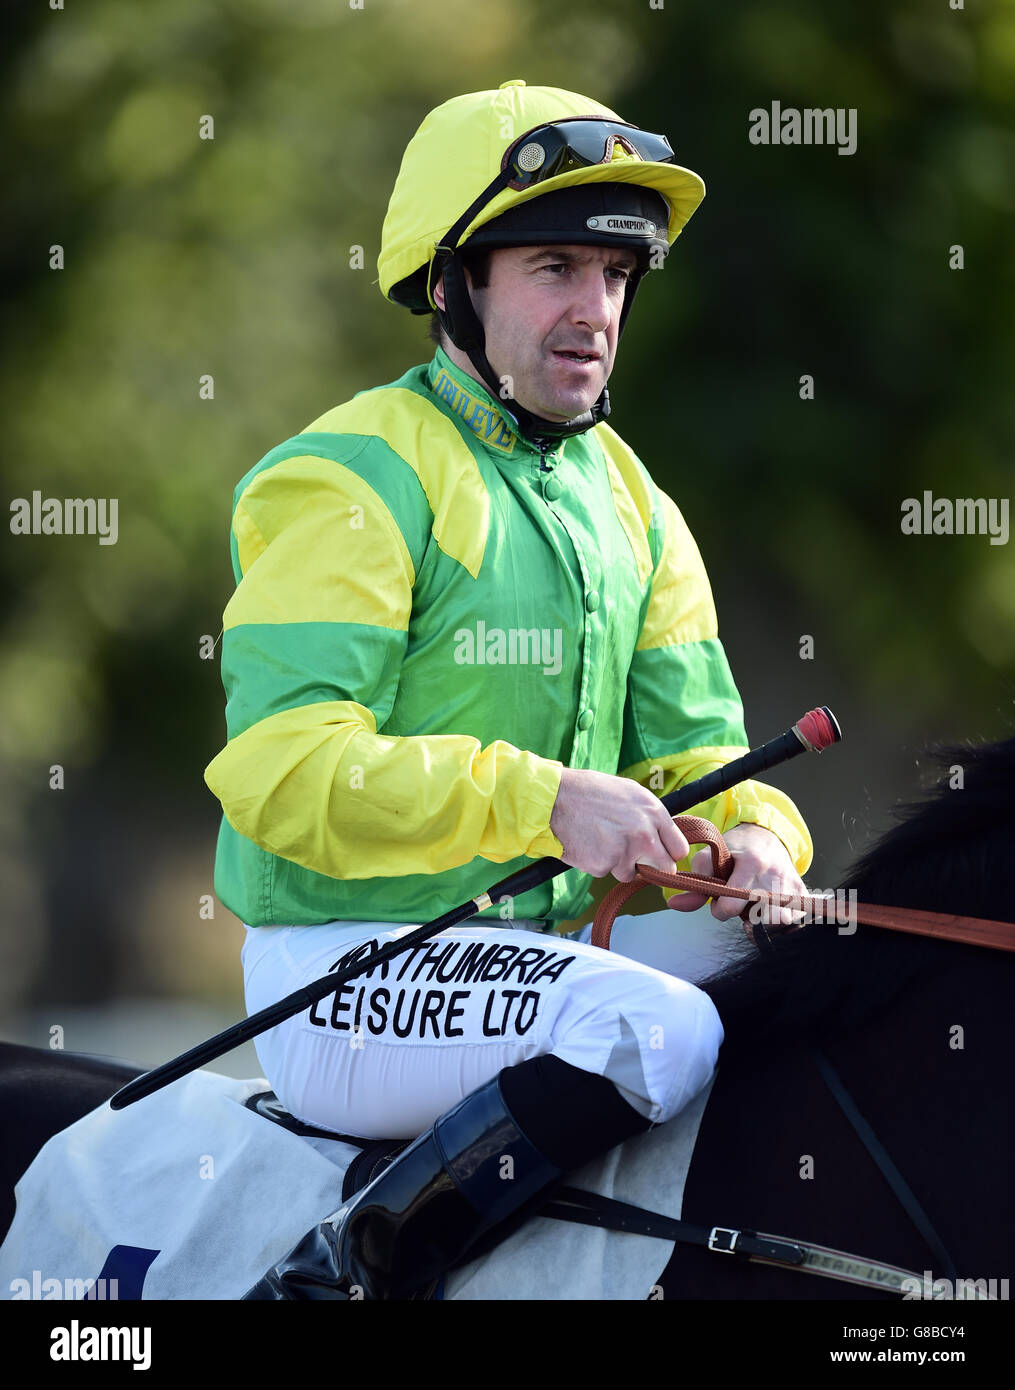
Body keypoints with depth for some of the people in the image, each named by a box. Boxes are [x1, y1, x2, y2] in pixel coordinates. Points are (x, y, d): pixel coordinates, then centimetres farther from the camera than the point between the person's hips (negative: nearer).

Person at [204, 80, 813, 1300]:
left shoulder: (628, 501, 14)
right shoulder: (353, 482, -11)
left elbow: (691, 742, 13)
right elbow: (279, 767, -22)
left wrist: (753, 833, -12)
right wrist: (541, 800, -31)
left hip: (550, 942, 8)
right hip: (343, 975, -8)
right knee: (662, 1032, -30)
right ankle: (340, 1276, -20)